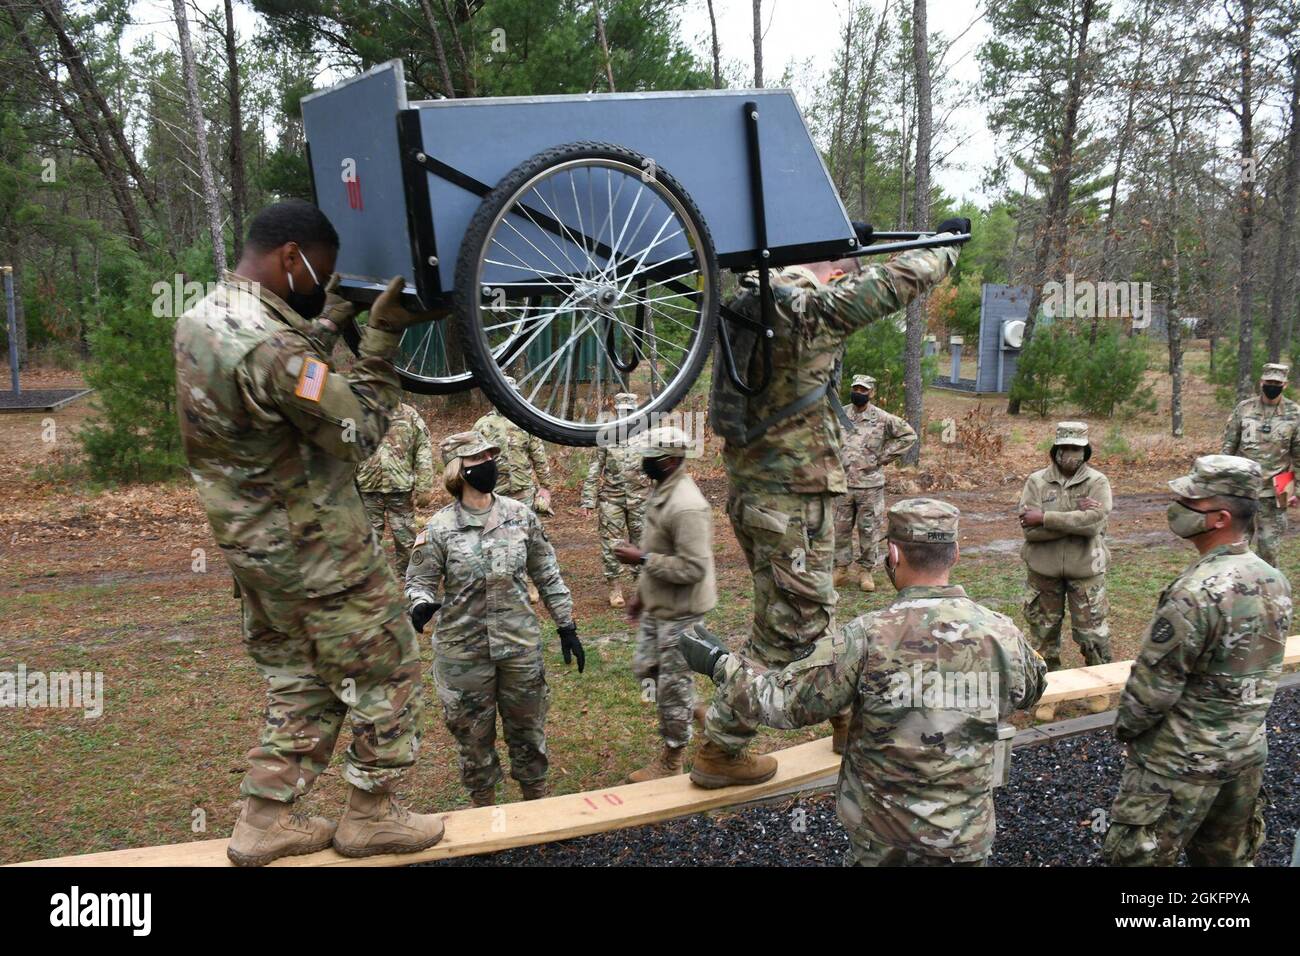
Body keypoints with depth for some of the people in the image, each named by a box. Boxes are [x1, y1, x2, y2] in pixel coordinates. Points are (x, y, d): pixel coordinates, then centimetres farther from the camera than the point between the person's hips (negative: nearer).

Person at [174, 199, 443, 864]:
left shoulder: (198, 319, 3)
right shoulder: (272, 346, -27)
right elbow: (360, 432, -19)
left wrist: (326, 326, 8)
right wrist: (381, 337, -16)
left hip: (247, 539, 9)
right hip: (316, 548, -9)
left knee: (298, 682, 20)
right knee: (388, 669, 8)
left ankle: (264, 822, 23)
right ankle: (370, 816, 19)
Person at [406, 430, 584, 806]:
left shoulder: (521, 516, -2)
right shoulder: (439, 529, -9)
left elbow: (547, 575, 6)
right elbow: (419, 580, -2)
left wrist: (567, 626, 6)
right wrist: (422, 604, -25)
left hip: (520, 645, 2)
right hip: (464, 651, -2)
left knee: (528, 729, 15)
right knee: (474, 735, 11)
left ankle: (536, 799, 36)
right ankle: (484, 808, 32)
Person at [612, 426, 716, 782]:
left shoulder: (686, 507, -27)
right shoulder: (662, 491, 5)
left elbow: (692, 568, -29)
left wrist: (642, 559, -24)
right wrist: (641, 592, 20)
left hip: (680, 611, -10)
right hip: (657, 606, 10)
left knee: (673, 683, 5)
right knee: (645, 668, 21)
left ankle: (672, 759, 21)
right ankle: (690, 713, 39)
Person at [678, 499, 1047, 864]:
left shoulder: (869, 637, -20)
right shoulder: (1002, 634, -9)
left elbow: (781, 701, -14)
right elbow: (1033, 688, 13)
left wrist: (719, 663, 1)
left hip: (883, 840, -2)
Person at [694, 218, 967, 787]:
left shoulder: (765, 304, 9)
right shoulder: (810, 309, -17)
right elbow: (896, 283, -11)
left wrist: (848, 246, 33)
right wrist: (947, 242, 5)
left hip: (754, 491, 10)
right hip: (793, 499, -10)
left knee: (815, 615, 22)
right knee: (786, 630, 0)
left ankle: (848, 720, 38)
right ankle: (719, 751, 8)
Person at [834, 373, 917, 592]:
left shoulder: (882, 419, -4)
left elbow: (909, 435, 3)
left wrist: (884, 456, -2)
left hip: (870, 485, -2)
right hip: (842, 483, 3)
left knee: (869, 530, 4)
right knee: (840, 529, 7)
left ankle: (867, 572, 14)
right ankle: (841, 570, 18)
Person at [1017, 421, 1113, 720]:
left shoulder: (1097, 483, -5)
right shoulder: (1036, 482, -2)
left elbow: (1093, 523, -21)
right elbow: (1029, 528, -15)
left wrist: (1045, 518, -21)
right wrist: (1074, 517, -20)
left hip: (1085, 571, -1)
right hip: (1044, 569, 2)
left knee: (1091, 632, 6)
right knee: (1044, 633, 11)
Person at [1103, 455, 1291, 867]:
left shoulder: (1196, 593, -26)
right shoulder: (1275, 581, 0)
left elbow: (1153, 682, -20)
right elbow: (1264, 670, 10)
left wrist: (1125, 726, -2)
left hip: (1182, 758, -8)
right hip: (1248, 751, 8)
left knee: (1137, 858, 4)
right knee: (1229, 857, 21)